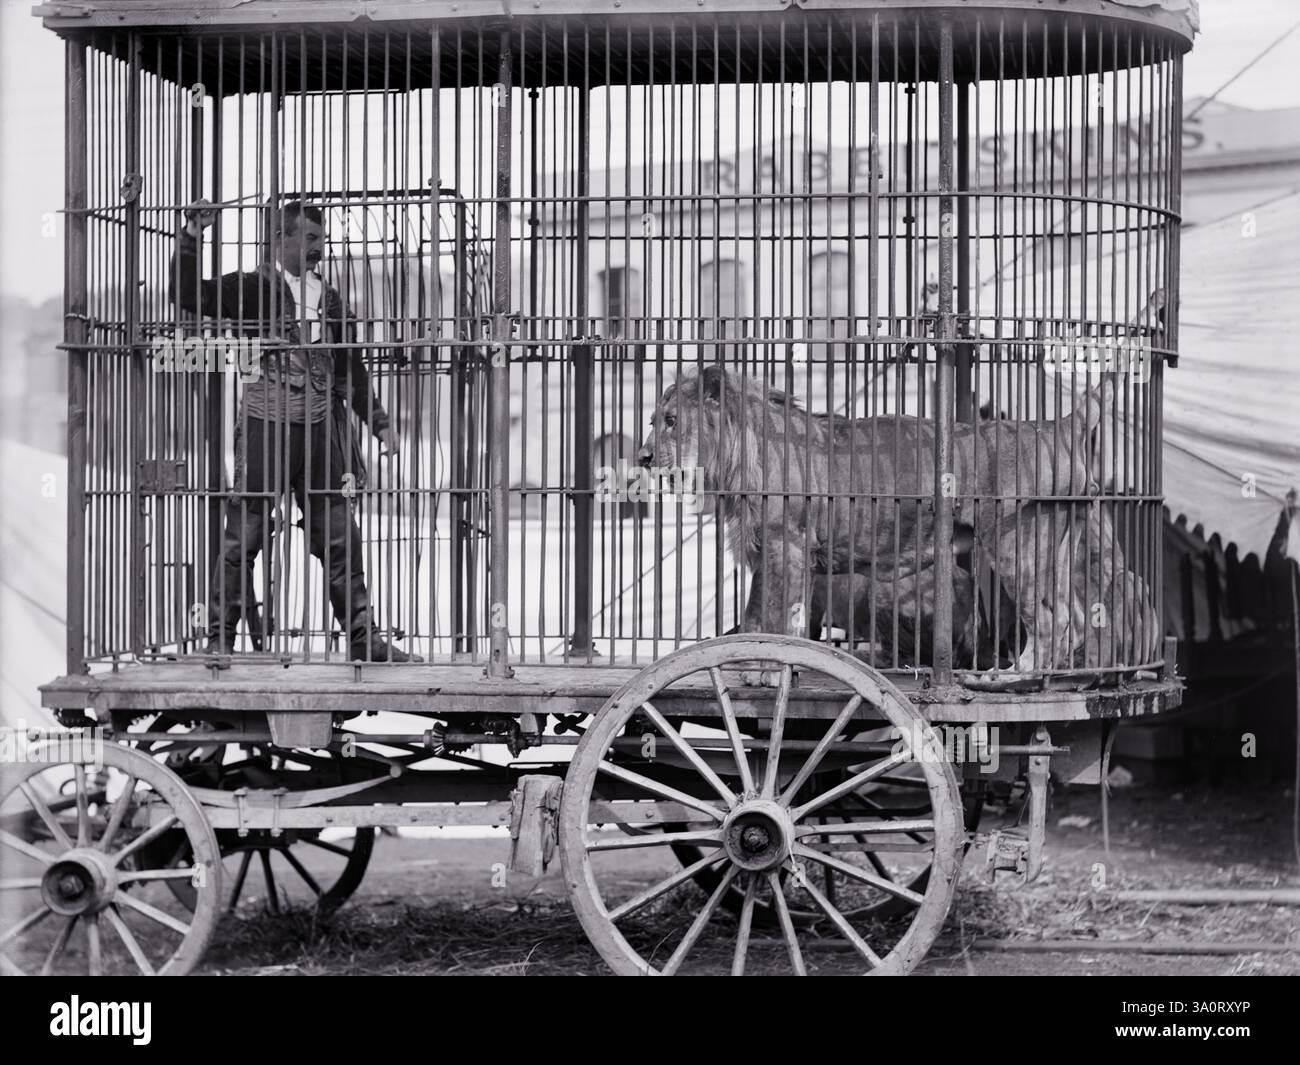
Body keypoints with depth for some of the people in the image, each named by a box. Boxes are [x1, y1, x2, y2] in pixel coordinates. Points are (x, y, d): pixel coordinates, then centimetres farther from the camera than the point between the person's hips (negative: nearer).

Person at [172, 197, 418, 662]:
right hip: (266, 427, -5)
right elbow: (188, 295, -12)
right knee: (244, 537, -1)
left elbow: (350, 370, 23)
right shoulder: (255, 288, -1)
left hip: (319, 431, 5)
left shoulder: (328, 298, 15)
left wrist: (379, 421, 22)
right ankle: (221, 639, 6)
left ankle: (363, 638, 13)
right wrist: (191, 239, -21)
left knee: (340, 539, 6)